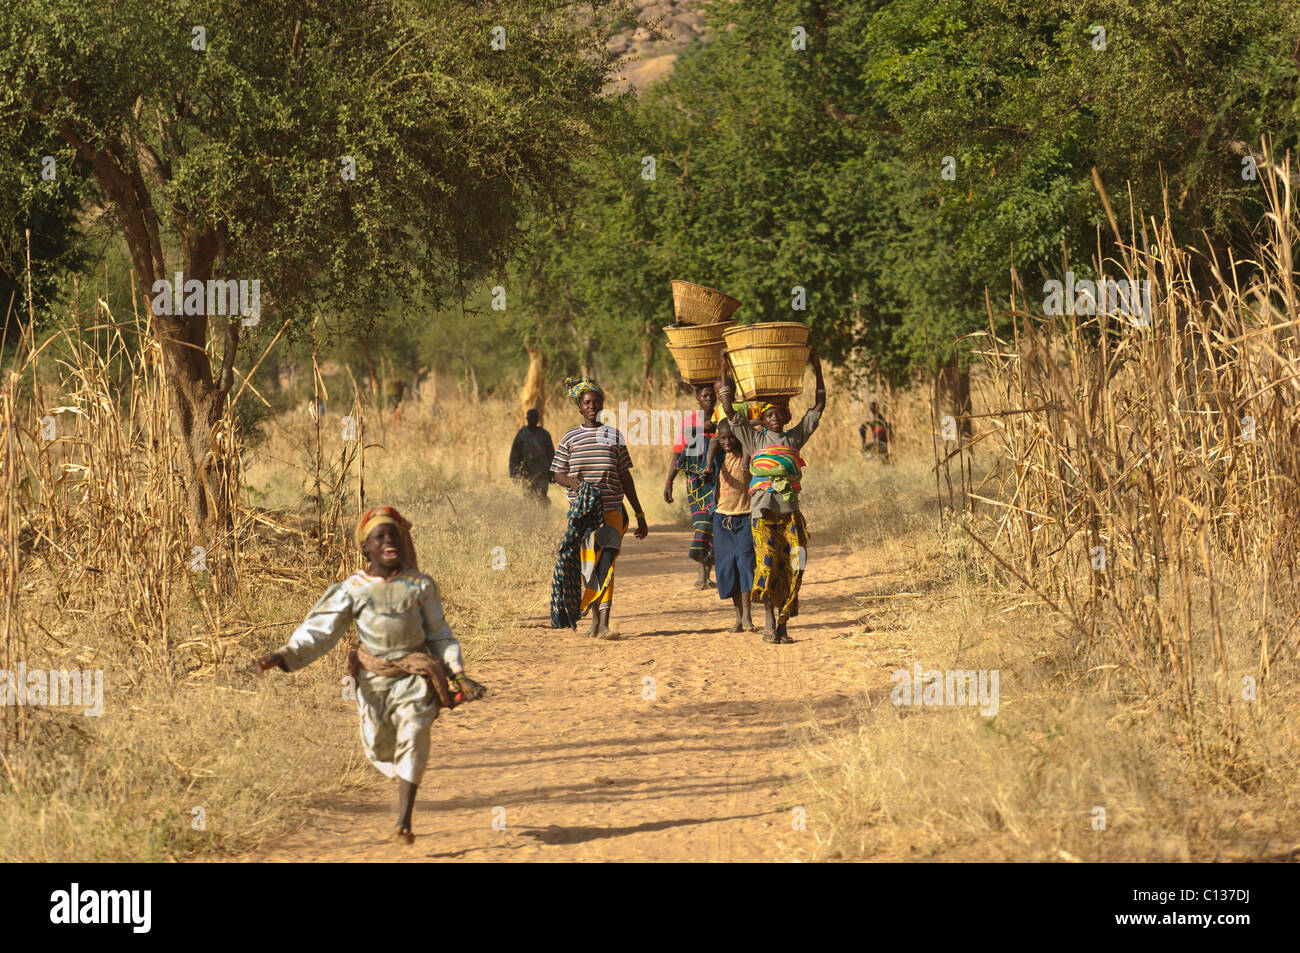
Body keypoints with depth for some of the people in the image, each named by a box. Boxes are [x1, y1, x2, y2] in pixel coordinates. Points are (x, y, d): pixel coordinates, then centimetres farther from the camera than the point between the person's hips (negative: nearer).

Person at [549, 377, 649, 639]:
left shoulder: (615, 436, 10)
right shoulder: (570, 438, 8)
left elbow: (625, 477, 14)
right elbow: (556, 473, 8)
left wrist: (639, 514, 14)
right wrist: (571, 481, -16)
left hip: (612, 510, -1)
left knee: (606, 564, -13)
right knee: (588, 565, 3)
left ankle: (604, 624, -19)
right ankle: (595, 618, 20)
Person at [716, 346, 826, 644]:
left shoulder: (795, 437, 17)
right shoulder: (755, 438, 10)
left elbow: (818, 406, 18)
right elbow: (729, 410, 4)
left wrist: (817, 369, 14)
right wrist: (724, 371, 1)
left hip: (790, 510, 3)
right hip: (763, 509, -2)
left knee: (792, 566, -5)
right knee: (767, 563, -12)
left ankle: (782, 624, 2)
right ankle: (770, 625, -9)